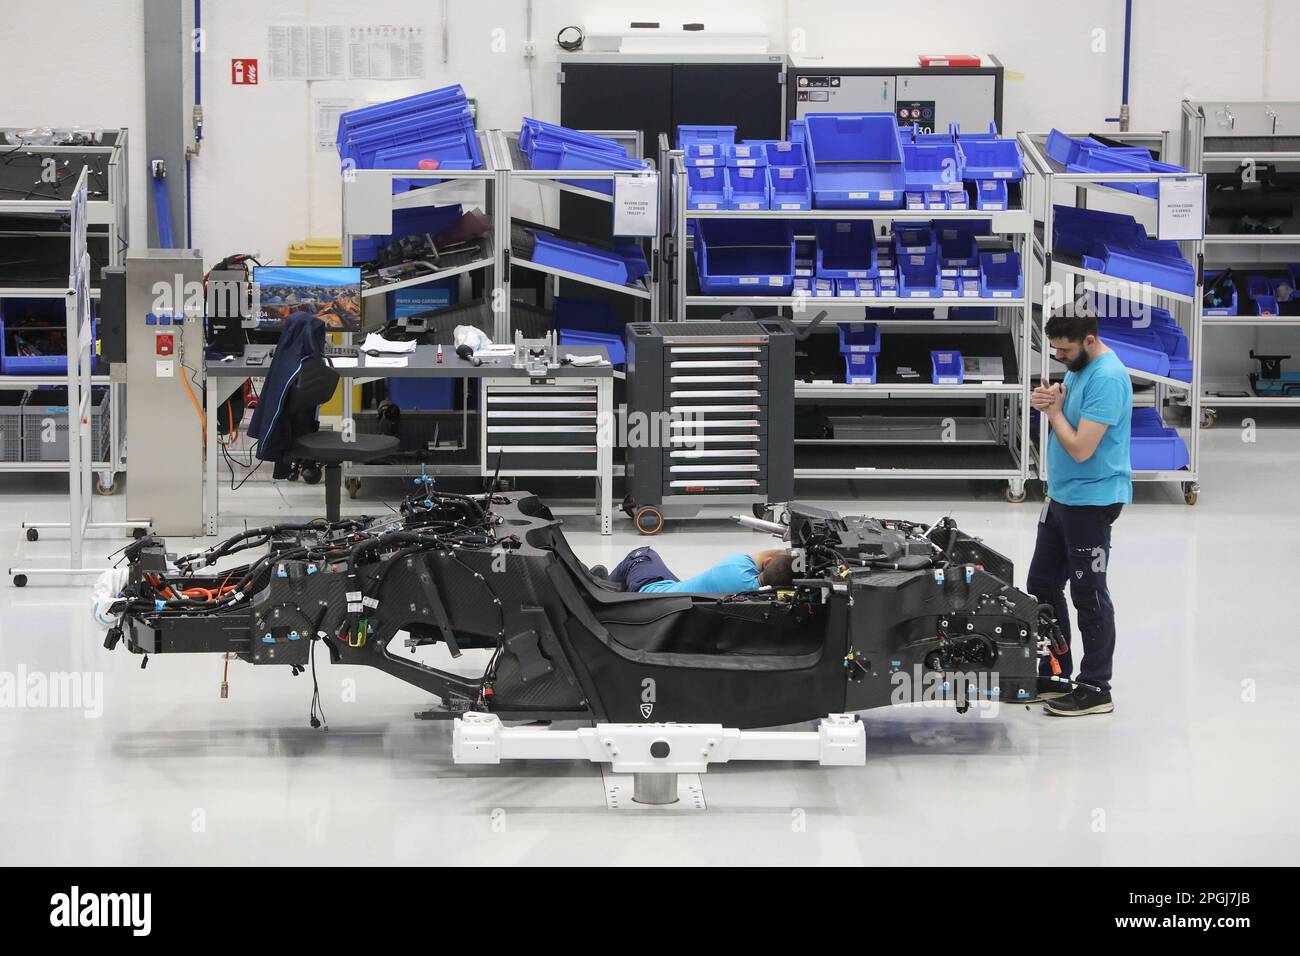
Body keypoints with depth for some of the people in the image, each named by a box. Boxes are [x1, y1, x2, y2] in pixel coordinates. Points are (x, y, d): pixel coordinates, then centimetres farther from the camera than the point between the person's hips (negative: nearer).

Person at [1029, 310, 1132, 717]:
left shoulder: (1107, 378, -22)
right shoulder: (1078, 367, 9)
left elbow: (1081, 447, -25)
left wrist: (1054, 411, -10)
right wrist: (1049, 401, -2)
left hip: (1092, 500, -10)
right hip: (1062, 496, 10)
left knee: (1089, 596, -2)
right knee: (1042, 586, 15)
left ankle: (1096, 689, 6)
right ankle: (1054, 676, 26)